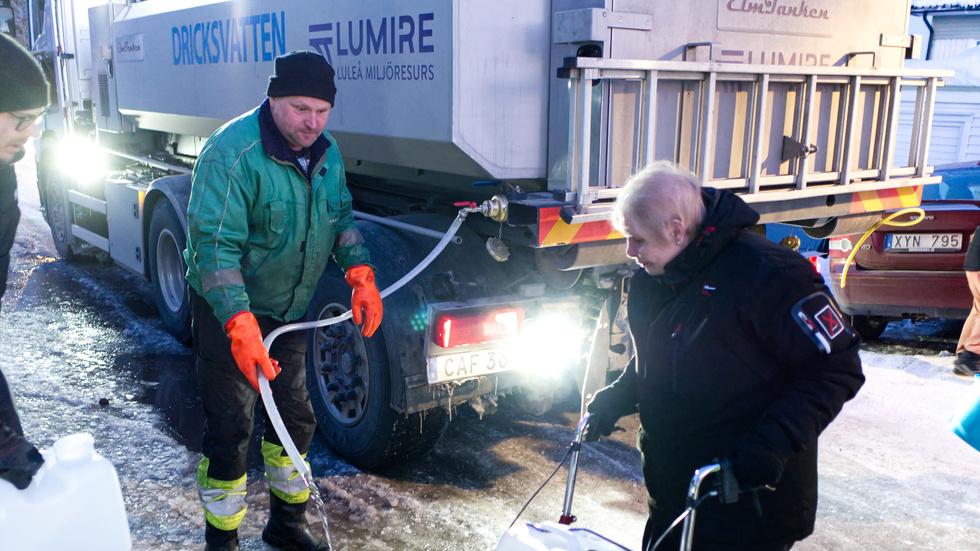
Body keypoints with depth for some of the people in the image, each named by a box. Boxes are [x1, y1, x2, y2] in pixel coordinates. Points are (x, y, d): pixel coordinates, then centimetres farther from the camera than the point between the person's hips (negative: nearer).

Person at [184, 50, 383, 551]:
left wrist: (361, 275, -6)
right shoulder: (231, 153, -24)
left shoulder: (325, 153, 0)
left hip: (289, 311, 7)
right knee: (229, 433, -2)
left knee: (295, 418, 16)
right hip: (228, 311, -7)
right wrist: (241, 326, -37)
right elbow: (214, 245, -29)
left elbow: (341, 217, 10)